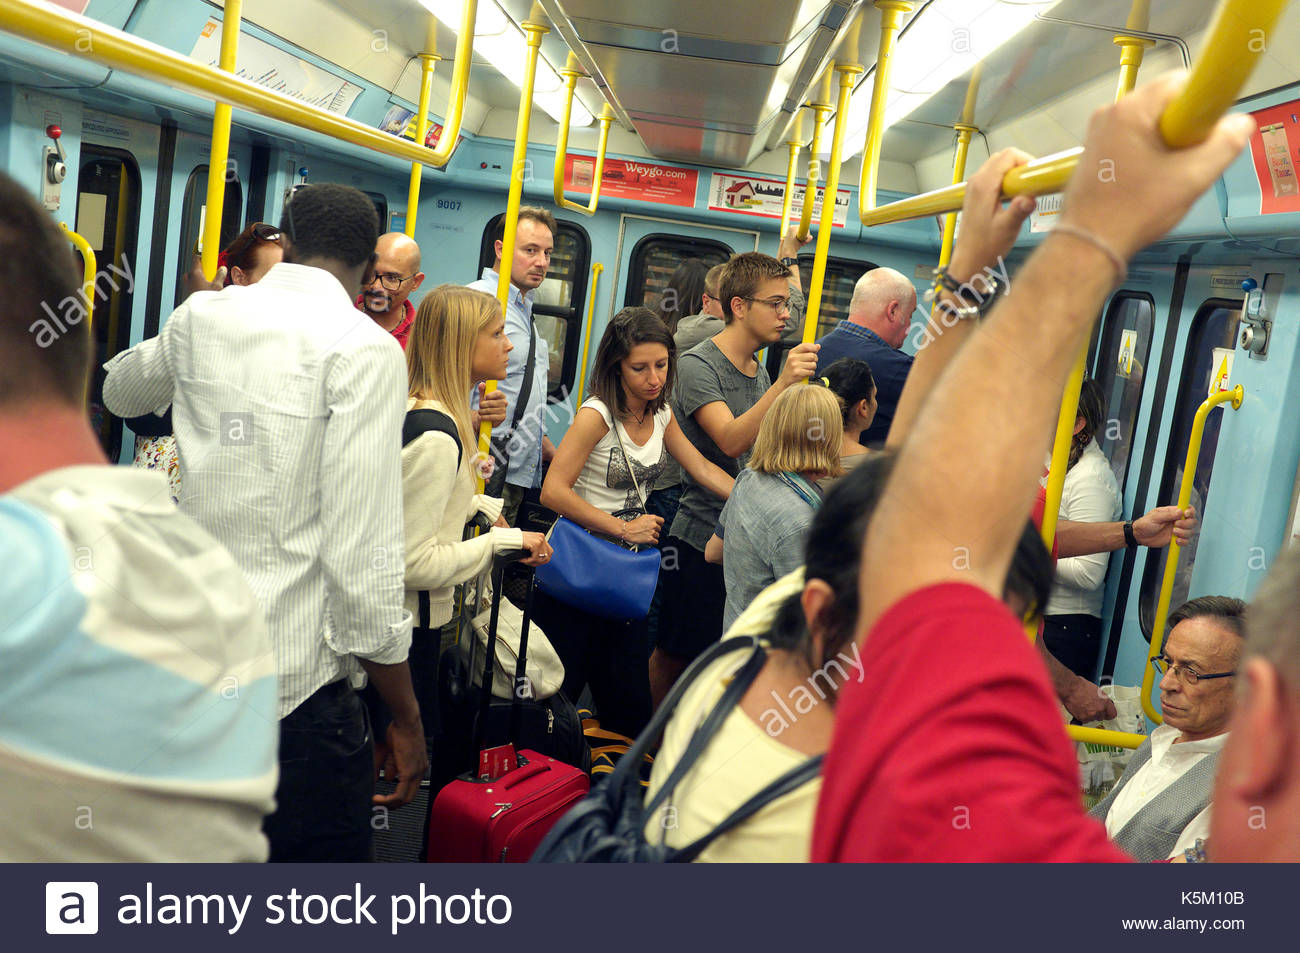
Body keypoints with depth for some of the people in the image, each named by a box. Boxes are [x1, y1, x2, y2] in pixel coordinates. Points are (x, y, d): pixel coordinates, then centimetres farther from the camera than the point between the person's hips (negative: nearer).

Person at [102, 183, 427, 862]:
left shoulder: (201, 317, 4)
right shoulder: (363, 349, -15)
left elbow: (120, 392, 29)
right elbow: (363, 558, -19)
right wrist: (405, 719, -9)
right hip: (295, 687, -6)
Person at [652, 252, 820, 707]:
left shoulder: (761, 371, 15)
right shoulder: (698, 365, -11)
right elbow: (731, 441, -26)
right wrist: (783, 383, -33)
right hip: (702, 538, -7)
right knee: (674, 657, 3)